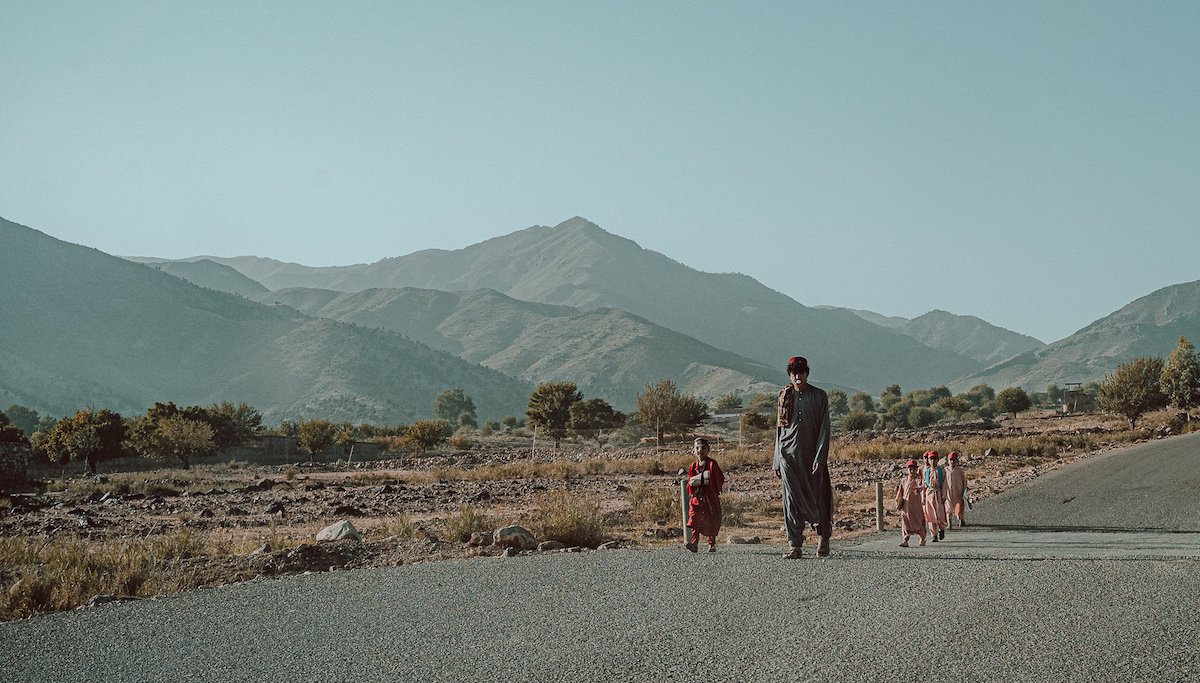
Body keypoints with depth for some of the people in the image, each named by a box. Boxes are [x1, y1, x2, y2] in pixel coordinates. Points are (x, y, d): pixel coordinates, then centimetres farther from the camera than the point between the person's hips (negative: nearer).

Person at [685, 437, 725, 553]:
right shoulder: (693, 466, 10)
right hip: (697, 496, 3)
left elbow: (720, 479, -1)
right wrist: (692, 483, -5)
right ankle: (694, 542, -18)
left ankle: (712, 544, 18)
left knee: (711, 520, 4)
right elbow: (690, 481, 17)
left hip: (710, 496, -3)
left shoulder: (712, 464, -2)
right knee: (695, 518, -12)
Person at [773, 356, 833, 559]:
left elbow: (824, 429, -2)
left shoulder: (819, 396, 2)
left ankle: (824, 537, 23)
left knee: (815, 498, 1)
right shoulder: (784, 397, 9)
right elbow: (779, 429, 13)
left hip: (812, 456, -2)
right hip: (789, 455, 2)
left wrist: (820, 458, -12)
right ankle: (794, 545, 0)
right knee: (792, 501, -2)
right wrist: (777, 461, 9)